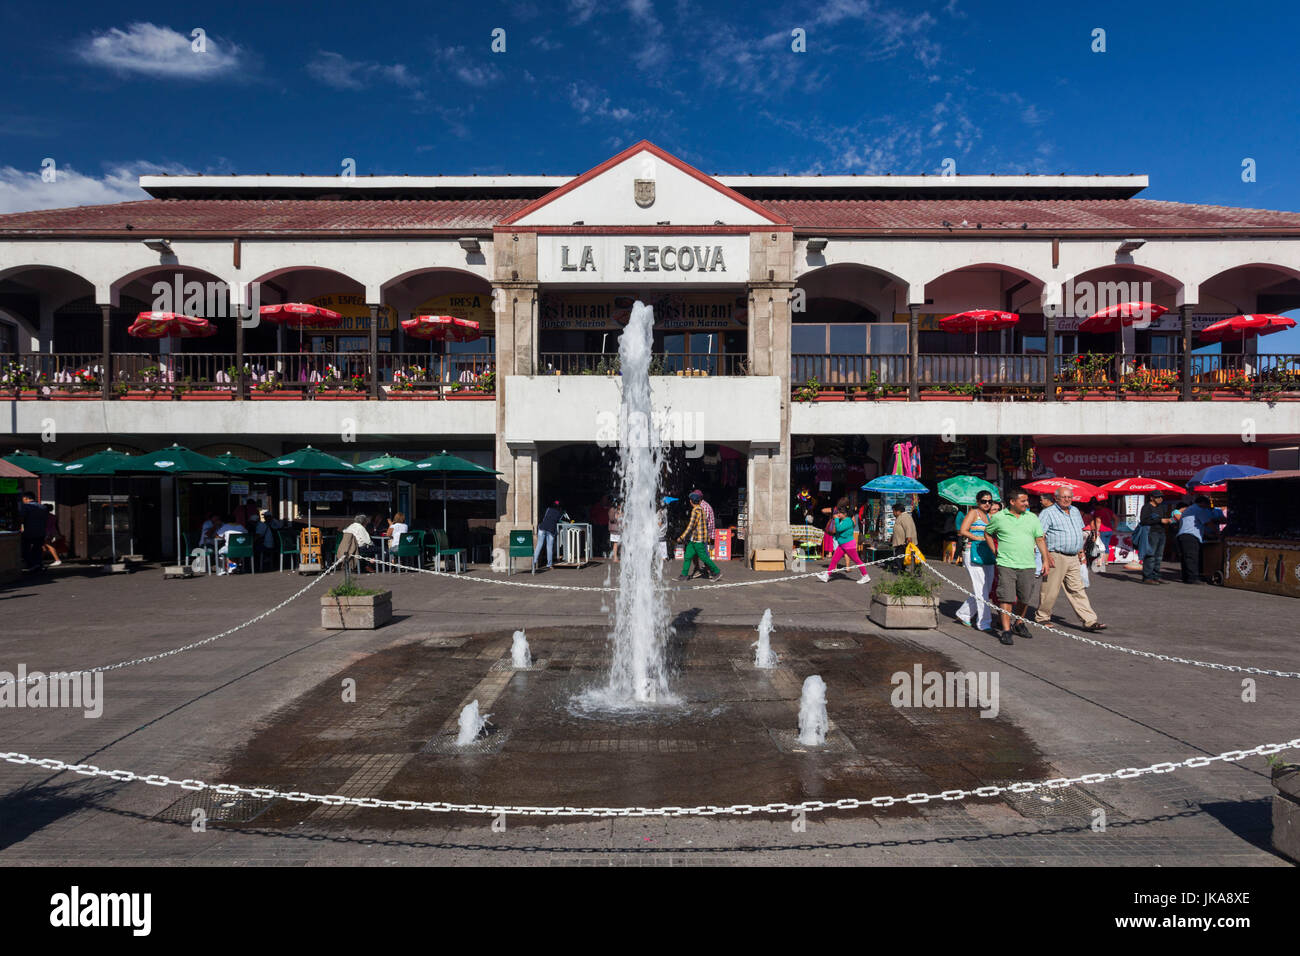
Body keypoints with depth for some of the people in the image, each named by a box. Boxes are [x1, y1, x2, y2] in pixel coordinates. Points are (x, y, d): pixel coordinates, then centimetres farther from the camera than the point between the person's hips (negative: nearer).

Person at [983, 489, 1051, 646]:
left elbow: (1040, 539, 12)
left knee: (1024, 598, 10)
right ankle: (1006, 630, -7)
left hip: (1027, 565, 3)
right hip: (1006, 564, -3)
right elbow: (987, 533, 15)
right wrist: (995, 551, 7)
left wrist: (1046, 559, 6)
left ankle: (1019, 624, 31)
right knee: (1006, 597, -9)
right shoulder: (998, 517, 1)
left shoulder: (1032, 518, 10)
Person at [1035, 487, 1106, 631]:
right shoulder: (1048, 513, -7)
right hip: (1056, 557, -7)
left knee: (1077, 590, 5)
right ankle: (1042, 618, 13)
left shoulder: (1075, 511, 17)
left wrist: (1081, 552, 20)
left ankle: (1090, 621, 3)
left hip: (1073, 558, 7)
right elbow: (1039, 536, -13)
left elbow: (1079, 532, 27)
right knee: (1050, 591, -1)